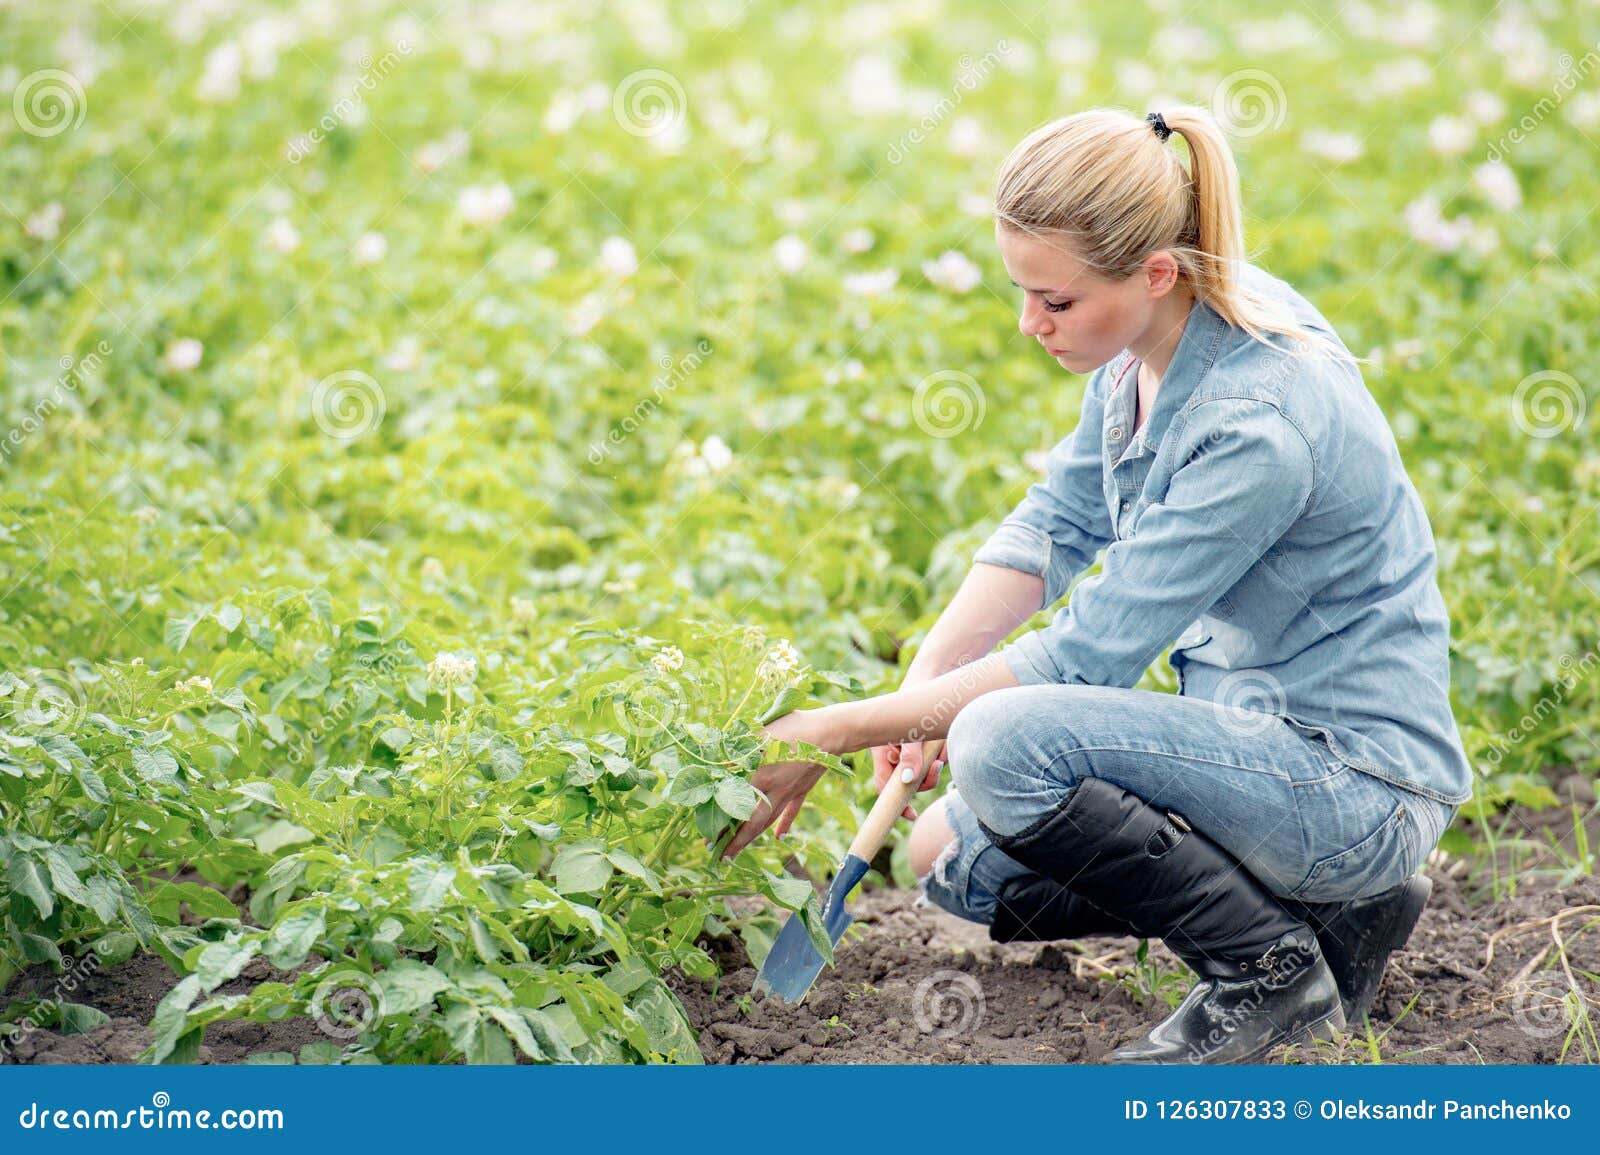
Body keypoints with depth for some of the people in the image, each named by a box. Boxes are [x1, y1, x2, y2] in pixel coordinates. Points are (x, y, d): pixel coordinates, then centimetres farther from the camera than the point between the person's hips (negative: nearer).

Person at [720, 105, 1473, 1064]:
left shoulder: (1257, 425, -29)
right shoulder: (1160, 329, -3)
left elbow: (1087, 656, -26)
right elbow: (1059, 519, 7)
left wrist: (831, 733, -21)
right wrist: (925, 681, -7)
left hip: (1359, 782, -9)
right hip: (1255, 731, 10)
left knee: (1007, 744, -28)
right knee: (951, 856, 11)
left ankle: (1277, 968, -8)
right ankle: (1333, 906, 11)